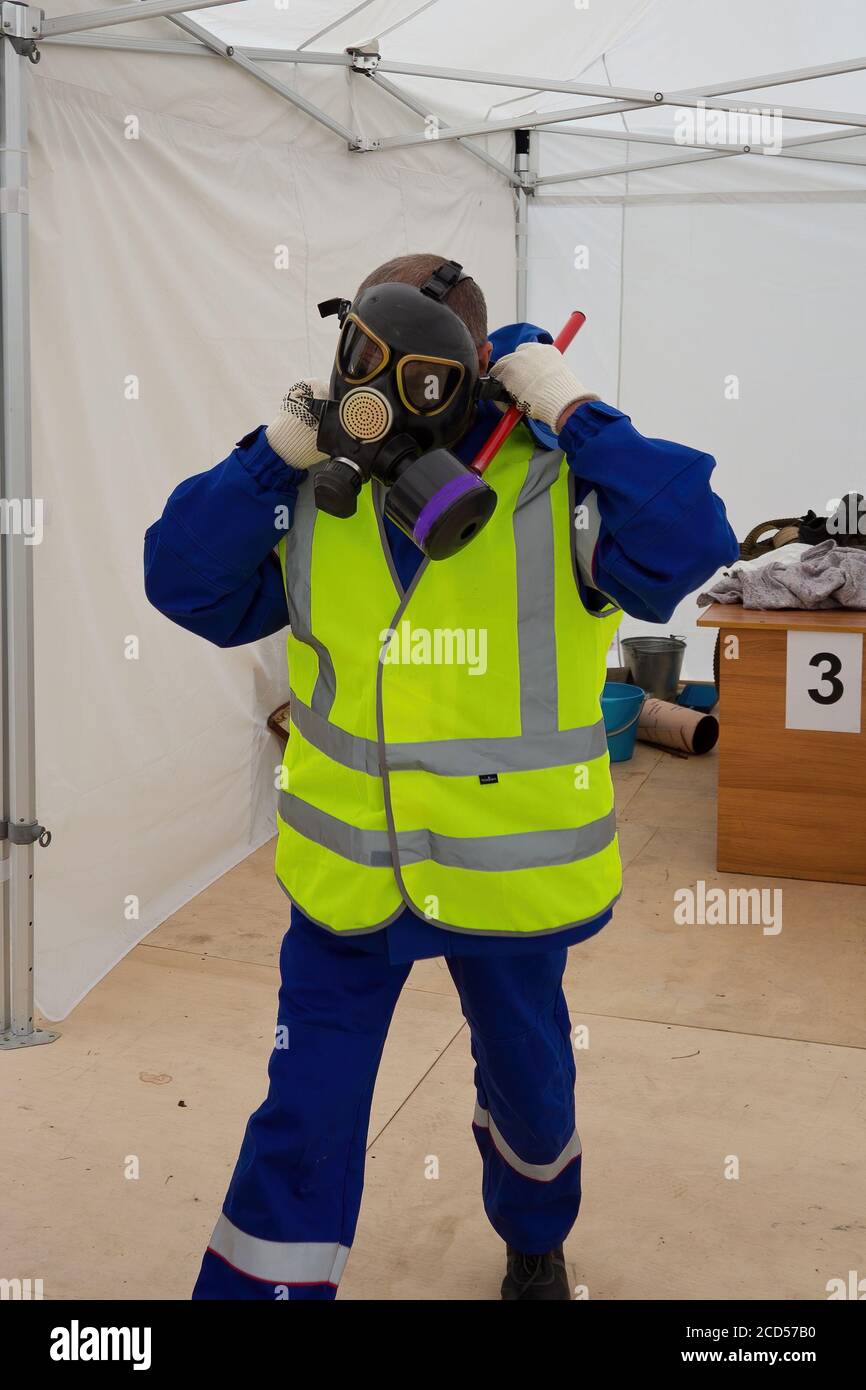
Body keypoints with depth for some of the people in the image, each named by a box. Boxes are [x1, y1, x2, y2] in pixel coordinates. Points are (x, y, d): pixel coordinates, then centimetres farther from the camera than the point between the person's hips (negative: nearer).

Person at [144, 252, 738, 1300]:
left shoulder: (557, 490, -13)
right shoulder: (316, 499, -3)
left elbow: (685, 546, -27)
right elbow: (185, 582, -5)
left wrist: (577, 414, -26)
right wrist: (271, 457, -15)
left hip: (509, 871, 0)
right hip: (343, 874, 1)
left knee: (527, 1084, 25)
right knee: (301, 1124, 8)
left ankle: (534, 1243, 57)